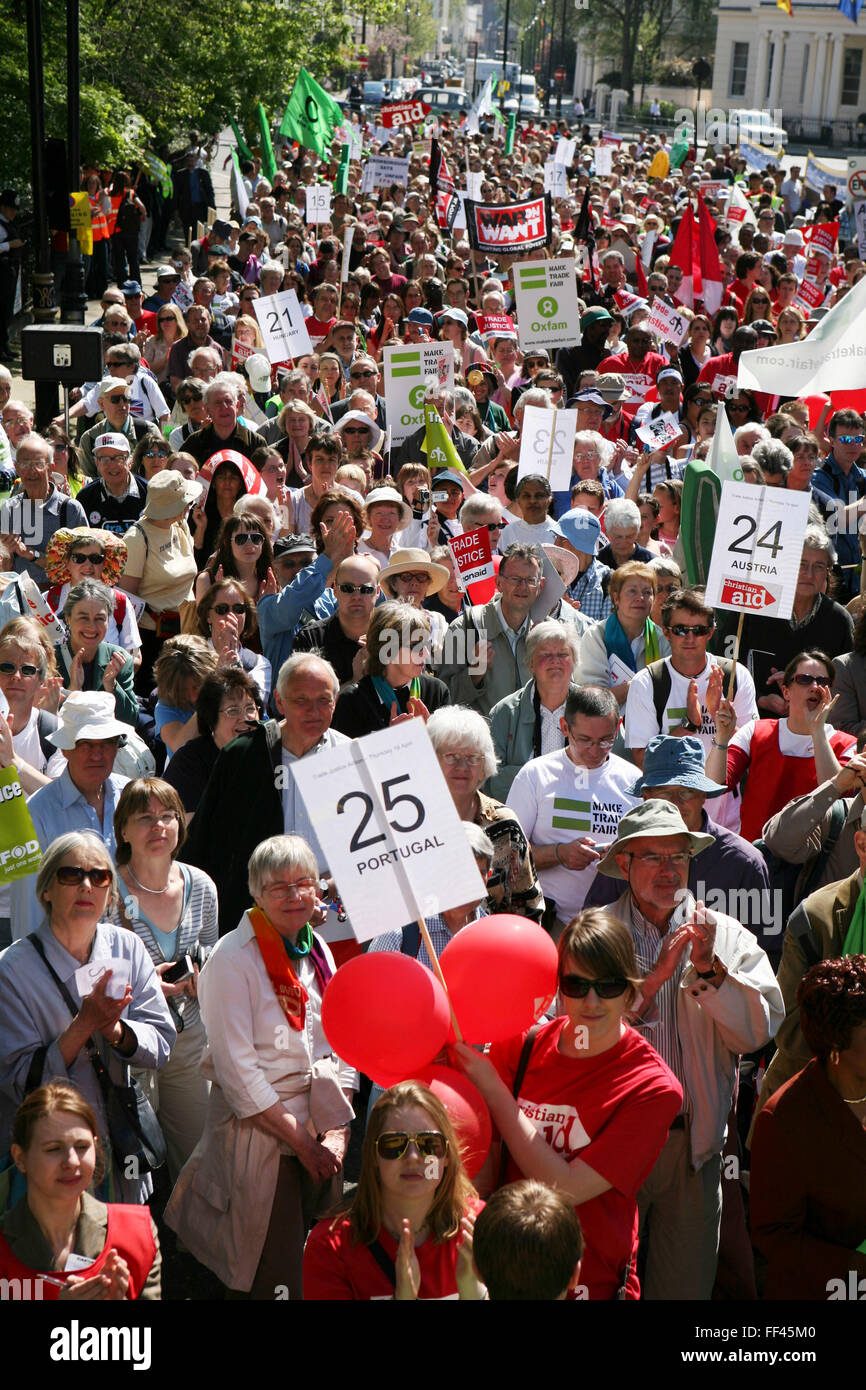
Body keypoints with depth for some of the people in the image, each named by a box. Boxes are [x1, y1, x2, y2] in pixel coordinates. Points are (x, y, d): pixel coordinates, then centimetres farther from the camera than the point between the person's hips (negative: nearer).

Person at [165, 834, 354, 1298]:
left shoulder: (318, 951, 8)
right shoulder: (232, 959, -12)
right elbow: (236, 1069, -15)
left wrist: (335, 1132, -2)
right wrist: (300, 1140, -13)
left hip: (318, 1141, 6)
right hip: (257, 1137, -6)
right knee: (277, 1280, -3)